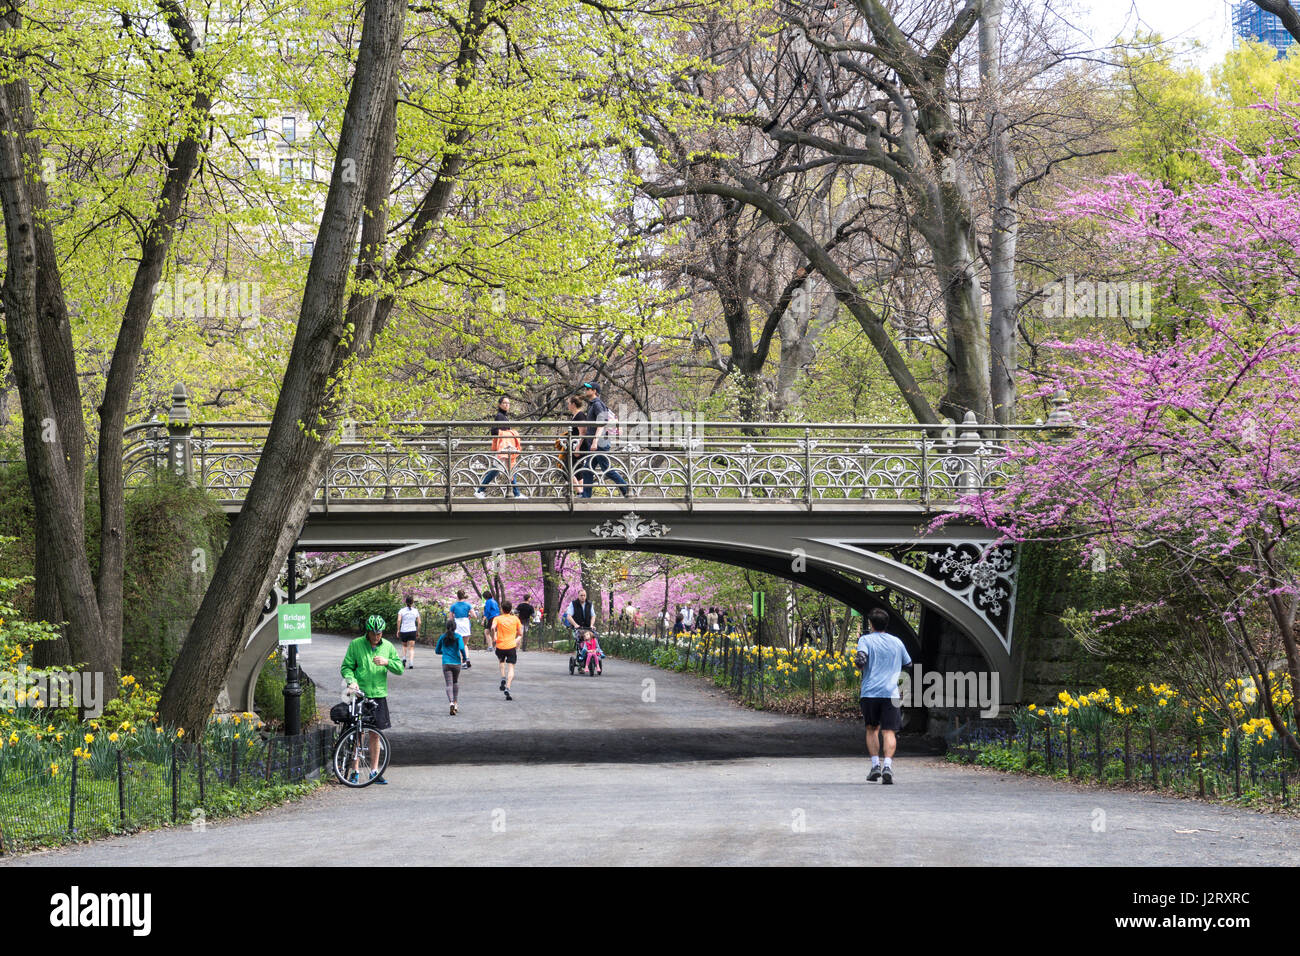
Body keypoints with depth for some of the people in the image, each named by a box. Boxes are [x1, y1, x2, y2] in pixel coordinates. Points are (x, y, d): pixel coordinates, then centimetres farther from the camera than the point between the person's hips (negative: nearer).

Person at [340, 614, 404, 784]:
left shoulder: (387, 647, 7)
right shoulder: (355, 645, -1)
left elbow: (400, 668, 6)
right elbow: (346, 667, -1)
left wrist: (387, 662, -13)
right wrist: (351, 680, -20)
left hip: (378, 695, 3)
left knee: (375, 735, 8)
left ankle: (374, 772, 14)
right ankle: (355, 770, 6)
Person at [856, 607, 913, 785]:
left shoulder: (866, 640, 2)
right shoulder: (897, 642, 13)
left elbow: (860, 659, -15)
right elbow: (908, 664, 24)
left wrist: (859, 664, 7)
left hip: (869, 692, -1)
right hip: (891, 693, 1)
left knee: (872, 729, 17)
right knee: (889, 732, -4)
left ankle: (875, 765, 8)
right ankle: (887, 765, -24)